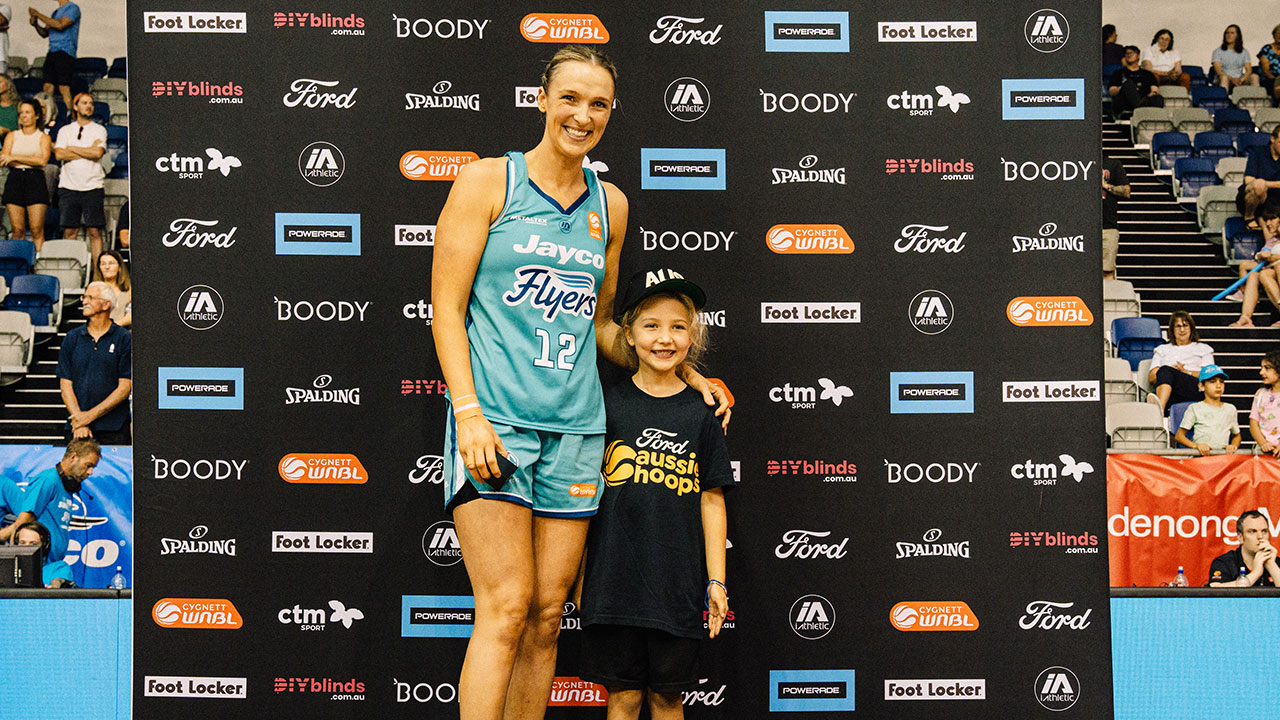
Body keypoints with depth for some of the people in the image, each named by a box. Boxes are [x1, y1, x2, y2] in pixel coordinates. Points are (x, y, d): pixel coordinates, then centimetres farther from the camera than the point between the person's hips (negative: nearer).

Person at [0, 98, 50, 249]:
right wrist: (31, 160, -9)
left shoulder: (43, 137, 10)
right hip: (14, 180, 2)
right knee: (17, 229, -4)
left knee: (37, 230, -9)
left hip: (35, 180, -2)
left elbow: (42, 161, -6)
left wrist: (14, 158, -8)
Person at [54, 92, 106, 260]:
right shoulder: (65, 130, 12)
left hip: (93, 187, -1)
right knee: (70, 231, 1)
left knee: (95, 231, -4)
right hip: (69, 186, 1)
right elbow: (60, 154, -3)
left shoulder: (99, 130, 8)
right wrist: (89, 152, -5)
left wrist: (71, 148, -2)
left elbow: (98, 152, -10)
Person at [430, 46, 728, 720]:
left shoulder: (610, 205, 15)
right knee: (507, 609, -12)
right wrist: (469, 411, -13)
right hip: (495, 417, -5)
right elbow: (448, 306, -3)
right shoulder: (487, 181, 2)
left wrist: (681, 375, 16)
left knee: (548, 614, 5)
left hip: (576, 425, 5)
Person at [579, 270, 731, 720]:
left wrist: (716, 581, 3)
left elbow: (711, 501, 5)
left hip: (677, 585, 0)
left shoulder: (701, 413, 2)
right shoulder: (609, 405, 0)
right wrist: (579, 576, 5)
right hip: (613, 580, 0)